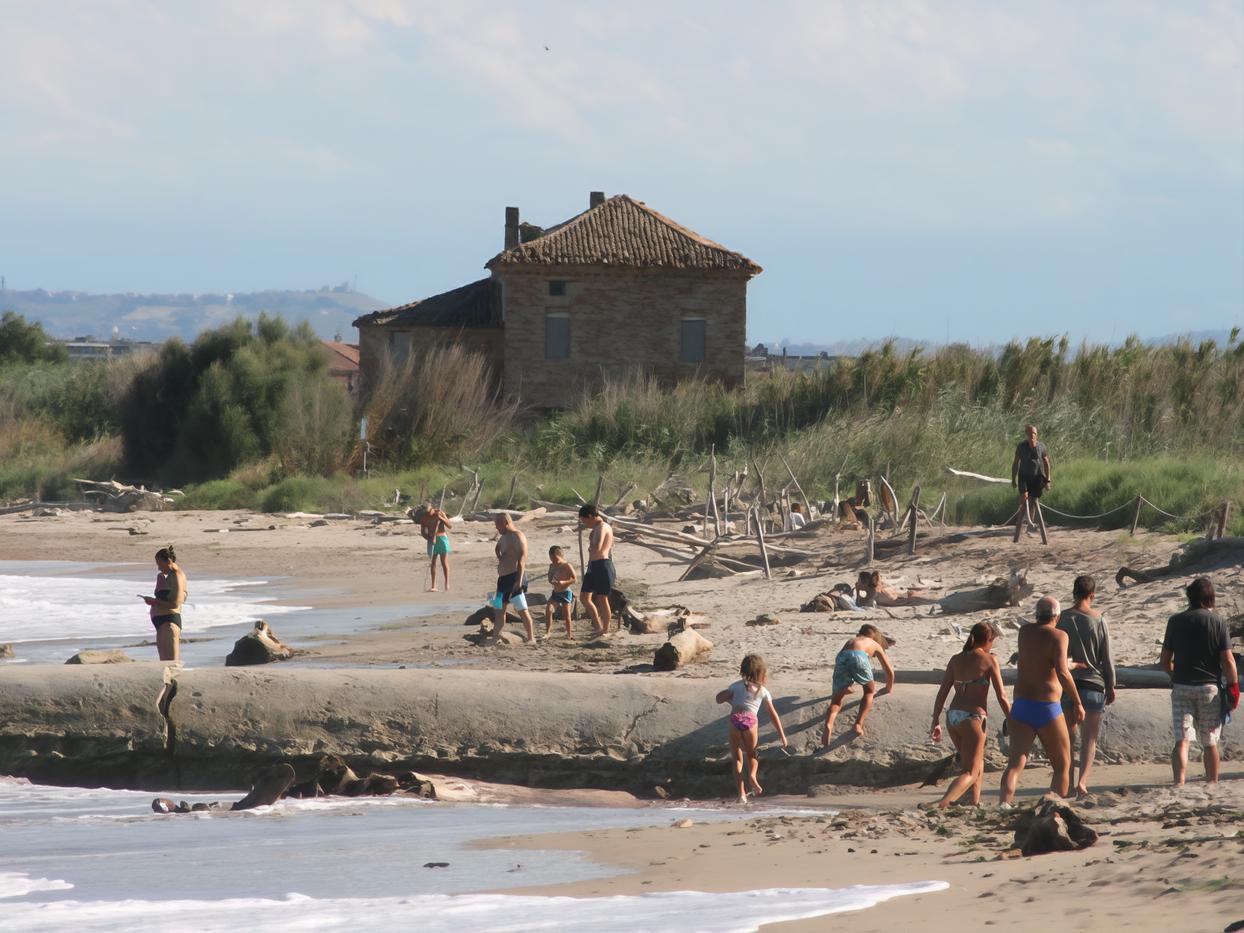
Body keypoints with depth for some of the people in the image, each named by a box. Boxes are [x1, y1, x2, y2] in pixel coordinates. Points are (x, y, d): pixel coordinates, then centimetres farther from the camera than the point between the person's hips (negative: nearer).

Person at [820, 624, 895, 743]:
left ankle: (828, 725, -25)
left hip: (841, 658, 2)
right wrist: (889, 688, 62)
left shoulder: (851, 641, 44)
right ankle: (858, 724, 5)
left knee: (836, 700, 5)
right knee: (869, 691, 23)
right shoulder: (875, 645, 36)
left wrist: (845, 686, 73)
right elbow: (889, 670, 43)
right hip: (859, 657, -2)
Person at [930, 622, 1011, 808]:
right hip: (973, 717, -6)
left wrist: (936, 722, 12)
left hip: (952, 716, 6)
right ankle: (942, 804, -27)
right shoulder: (989, 660, -3)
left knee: (977, 762, 27)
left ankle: (976, 803, 28)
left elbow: (942, 693, 8)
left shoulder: (956, 660, 10)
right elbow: (1001, 697, -4)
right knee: (970, 773, -5)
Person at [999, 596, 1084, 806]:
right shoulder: (1058, 636, -8)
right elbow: (1062, 672, -22)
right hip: (1047, 708, -4)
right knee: (1062, 766, 12)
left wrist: (1071, 666, 42)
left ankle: (1004, 802, -27)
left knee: (1016, 762, -5)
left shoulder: (1024, 632, 10)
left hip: (1021, 705, 4)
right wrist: (1078, 703, -13)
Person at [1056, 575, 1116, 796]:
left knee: (1067, 736, 14)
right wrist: (1111, 686, 7)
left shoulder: (1061, 619, -4)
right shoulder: (1098, 620, -7)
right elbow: (1106, 658, -3)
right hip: (1093, 683, -2)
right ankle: (1082, 781, -10)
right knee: (1090, 738, 4)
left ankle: (1068, 782, 13)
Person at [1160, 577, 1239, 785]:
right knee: (1210, 742, 11)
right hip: (1210, 687, -1)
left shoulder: (1176, 621, 1)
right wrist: (1233, 688, 0)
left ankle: (1179, 782, -22)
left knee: (1181, 740, -5)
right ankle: (1212, 784, 20)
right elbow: (1228, 661, -9)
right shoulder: (1218, 622, -5)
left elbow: (1165, 660, 4)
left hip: (1181, 687, 1)